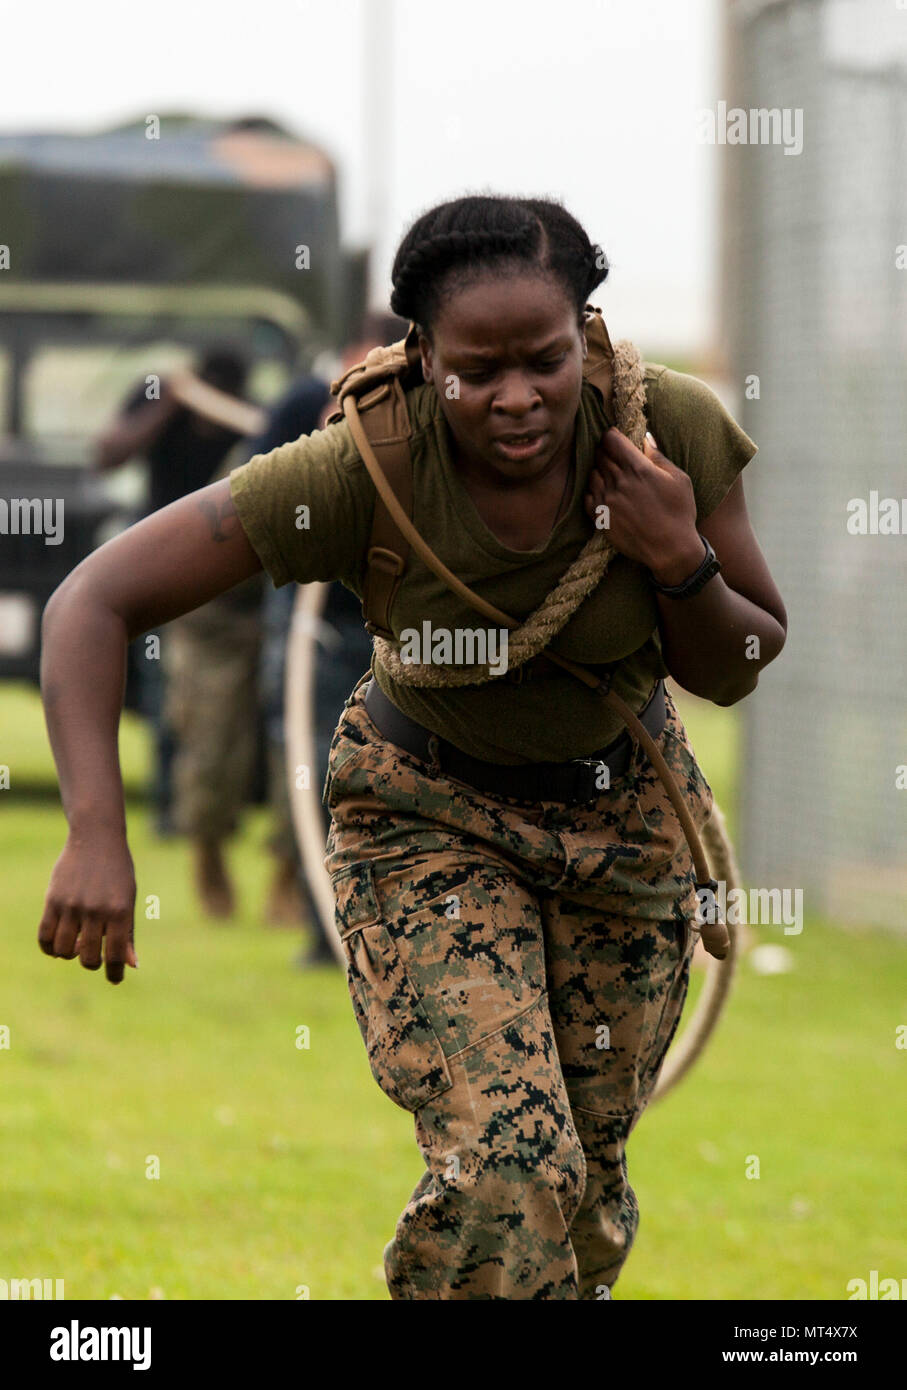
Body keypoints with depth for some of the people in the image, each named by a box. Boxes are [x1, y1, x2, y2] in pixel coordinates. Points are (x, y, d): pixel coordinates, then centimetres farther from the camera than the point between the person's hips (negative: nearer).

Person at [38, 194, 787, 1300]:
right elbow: (94, 601, -31)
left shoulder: (669, 430, -25)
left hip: (624, 809, 3)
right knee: (501, 1161, -22)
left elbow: (733, 672, -10)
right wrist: (96, 836, -43)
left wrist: (679, 561, -32)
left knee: (584, 1150, 16)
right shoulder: (362, 473, -32)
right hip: (427, 812, -3)